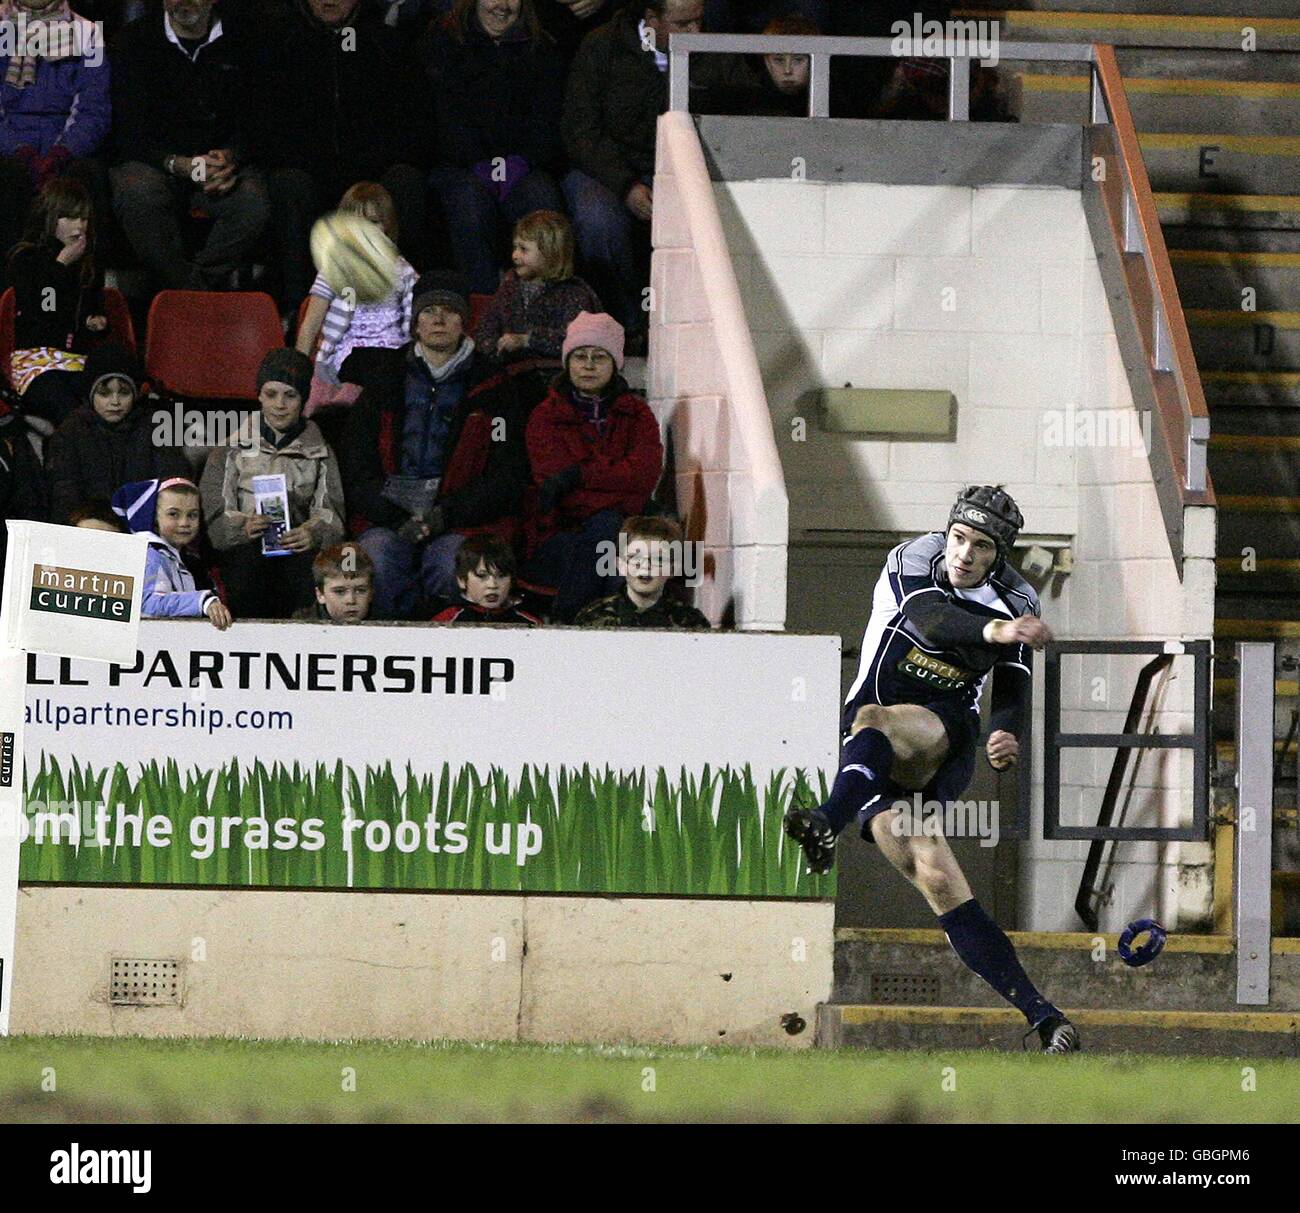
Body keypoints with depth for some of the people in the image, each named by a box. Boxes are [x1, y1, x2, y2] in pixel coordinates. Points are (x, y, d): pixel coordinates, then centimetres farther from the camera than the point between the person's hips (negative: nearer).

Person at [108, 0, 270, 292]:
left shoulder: (240, 40, 6)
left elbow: (251, 120, 7)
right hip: (153, 162, -1)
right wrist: (177, 164, -22)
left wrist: (231, 156, -17)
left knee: (253, 203, -31)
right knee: (138, 196, -36)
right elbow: (128, 132, -5)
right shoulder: (133, 41, 2)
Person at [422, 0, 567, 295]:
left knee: (542, 198, -31)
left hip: (523, 167, 2)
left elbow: (547, 117, 6)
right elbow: (446, 115, -4)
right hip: (459, 167, -2)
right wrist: (481, 166, -16)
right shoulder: (442, 42, 7)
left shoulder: (541, 50, 15)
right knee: (471, 204, -34)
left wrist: (520, 162, -12)